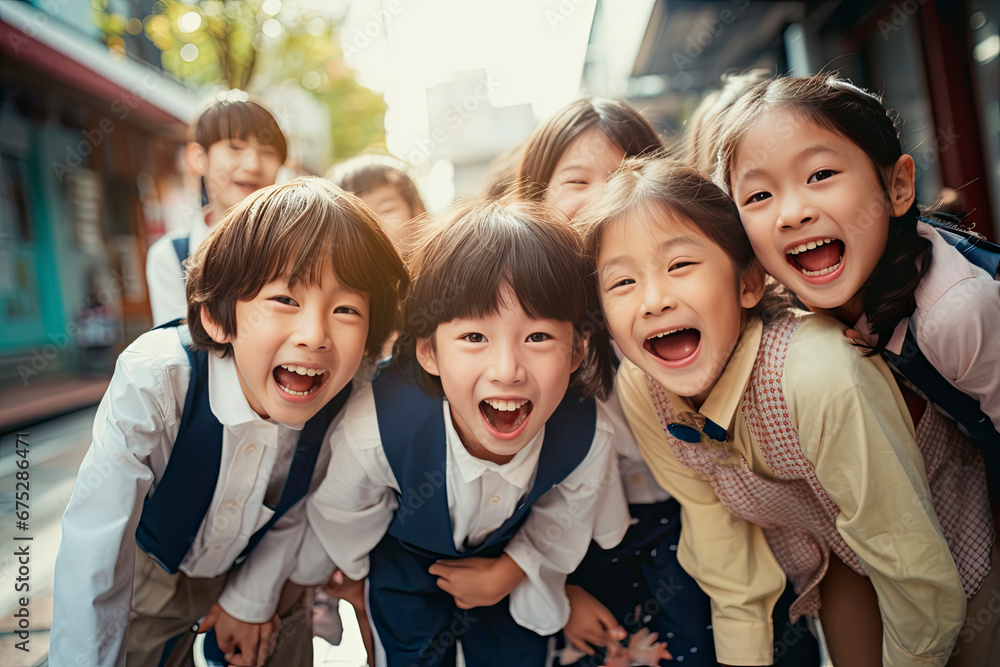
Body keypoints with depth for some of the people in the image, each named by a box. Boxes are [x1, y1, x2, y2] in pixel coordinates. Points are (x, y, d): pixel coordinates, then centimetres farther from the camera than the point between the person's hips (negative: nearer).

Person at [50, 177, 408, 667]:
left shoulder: (347, 398, -28)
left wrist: (251, 599, -4)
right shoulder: (154, 380, -37)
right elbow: (92, 557, -31)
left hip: (259, 568, 2)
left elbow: (298, 509, -9)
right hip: (149, 570, -2)